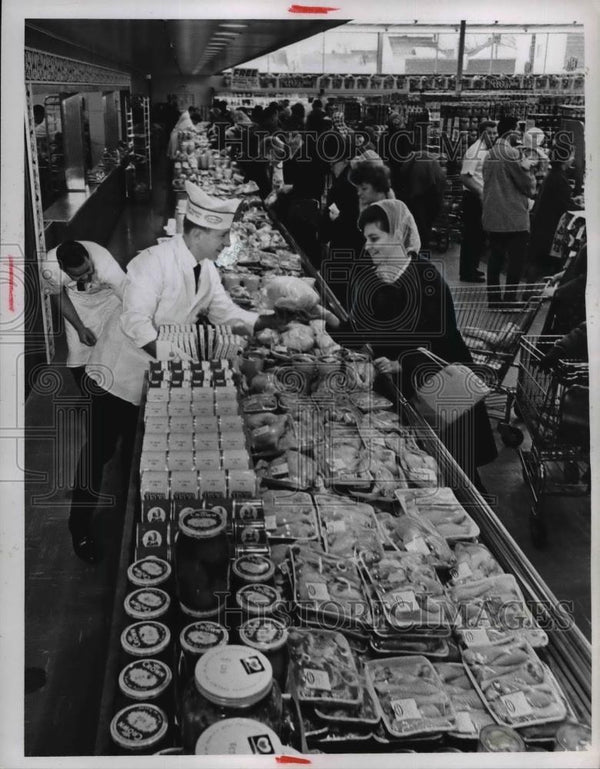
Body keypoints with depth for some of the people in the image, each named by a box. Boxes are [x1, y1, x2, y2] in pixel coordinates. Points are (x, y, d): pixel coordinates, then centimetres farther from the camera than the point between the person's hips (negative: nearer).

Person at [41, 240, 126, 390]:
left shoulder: (106, 266, -43)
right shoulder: (50, 270, -36)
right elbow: (60, 297, -13)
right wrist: (80, 328, -17)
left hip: (106, 293, -1)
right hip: (76, 297, 1)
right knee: (77, 351, -3)